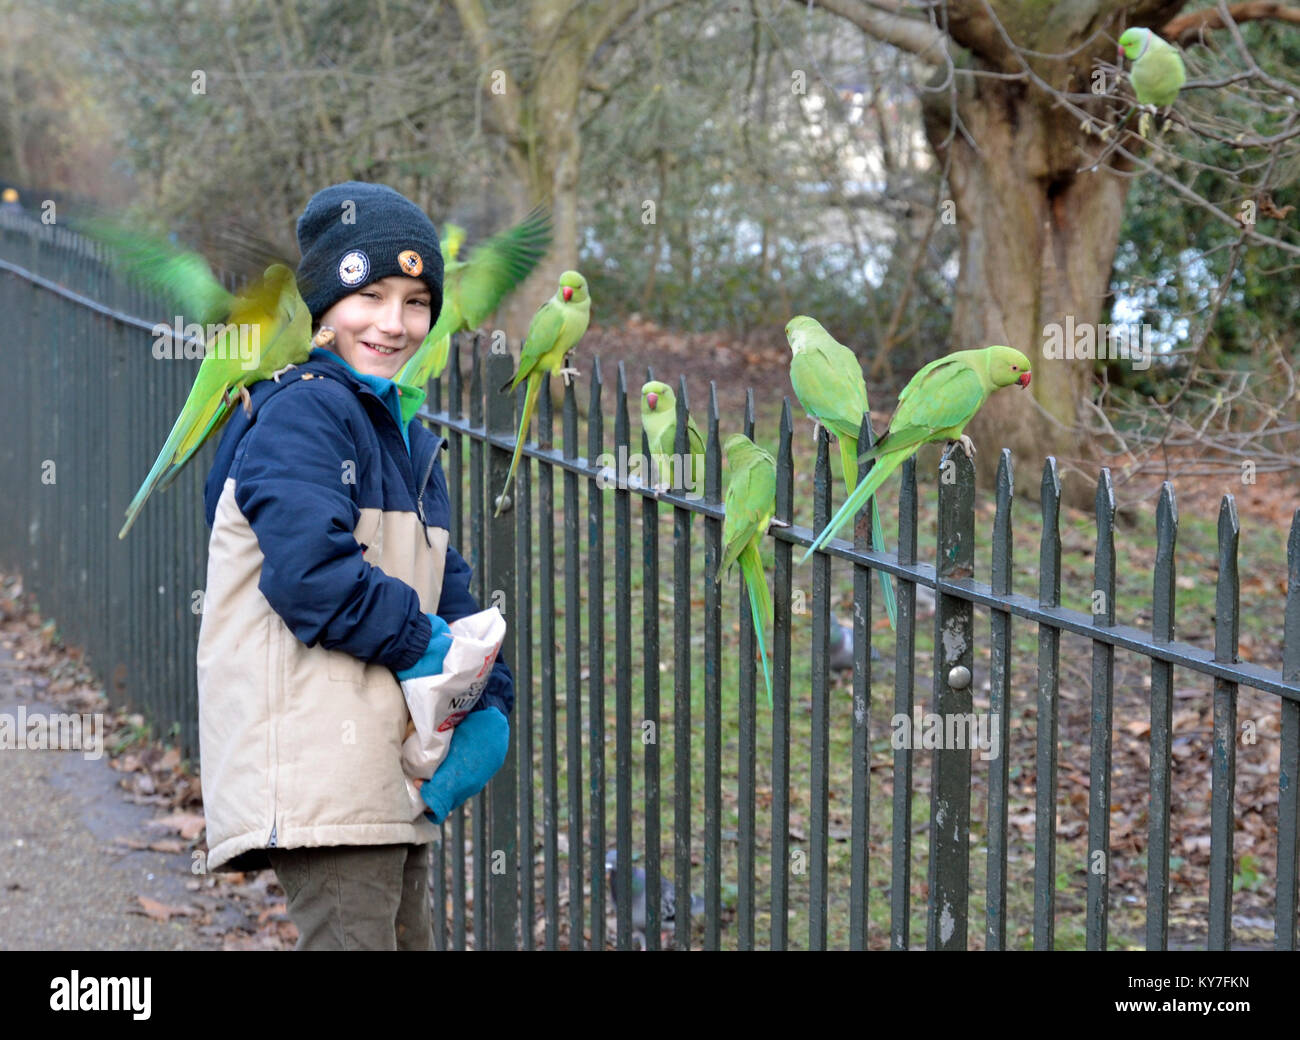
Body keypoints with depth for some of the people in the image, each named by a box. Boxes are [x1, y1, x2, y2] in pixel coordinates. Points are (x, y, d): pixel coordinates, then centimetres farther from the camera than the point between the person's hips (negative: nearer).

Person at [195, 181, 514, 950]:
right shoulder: (302, 413, -10)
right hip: (320, 770, -10)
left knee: (407, 937, 16)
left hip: (393, 783, 10)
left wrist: (487, 707, 2)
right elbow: (313, 571, -24)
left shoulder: (409, 440, 21)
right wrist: (427, 648, -16)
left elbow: (445, 593, 17)